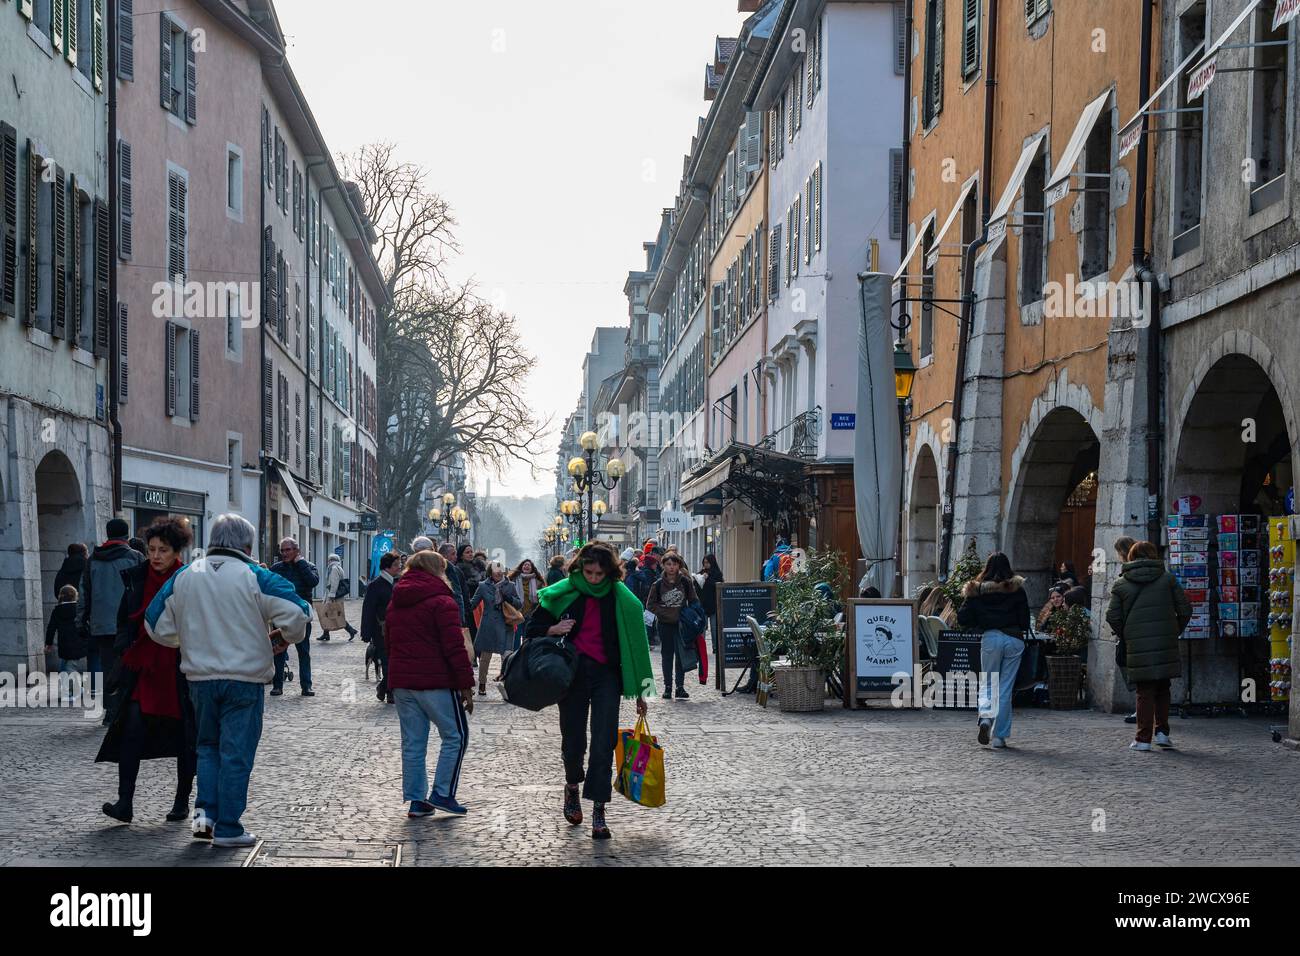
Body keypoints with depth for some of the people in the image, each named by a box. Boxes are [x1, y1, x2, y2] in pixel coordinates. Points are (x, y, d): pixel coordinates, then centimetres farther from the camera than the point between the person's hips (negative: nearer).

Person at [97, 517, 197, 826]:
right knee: (132, 729, -11)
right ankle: (125, 803, -12)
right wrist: (126, 648, 3)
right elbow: (124, 619, 16)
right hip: (142, 668, 3)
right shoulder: (137, 578, 5)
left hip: (181, 671, -2)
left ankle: (182, 802, 21)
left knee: (185, 736, 7)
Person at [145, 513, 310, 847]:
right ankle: (227, 828, 5)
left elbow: (156, 625, 9)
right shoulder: (254, 578, -8)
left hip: (199, 677, 4)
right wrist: (284, 638, 4)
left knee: (208, 746, 21)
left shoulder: (183, 577, 5)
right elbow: (297, 613, -16)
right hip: (244, 678, -4)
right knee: (236, 752, 3)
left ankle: (205, 811, 7)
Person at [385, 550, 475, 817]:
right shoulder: (441, 602, -10)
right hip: (436, 682, -7)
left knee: (413, 742, 11)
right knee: (456, 736, 5)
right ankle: (442, 794, -1)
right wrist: (466, 685, -12)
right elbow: (455, 648, -15)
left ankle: (416, 800, 11)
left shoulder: (395, 603, 15)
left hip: (401, 682, 7)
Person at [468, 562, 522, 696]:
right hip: (488, 626, 0)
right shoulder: (483, 586, 2)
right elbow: (473, 604, 9)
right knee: (485, 657, 10)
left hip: (506, 627, 0)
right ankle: (482, 685, 28)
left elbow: (520, 604, 5)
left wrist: (510, 599, -12)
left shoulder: (510, 586, 4)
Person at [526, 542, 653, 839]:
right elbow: (534, 628, 8)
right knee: (573, 742, 5)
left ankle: (598, 811, -3)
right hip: (572, 672, 1)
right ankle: (572, 785, 36)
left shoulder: (621, 598, 0)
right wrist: (554, 630, -15)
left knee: (603, 743, -7)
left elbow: (633, 642, 4)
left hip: (606, 673, 0)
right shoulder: (564, 592, 0)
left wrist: (640, 692, 4)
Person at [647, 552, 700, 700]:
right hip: (665, 625, 0)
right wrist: (666, 613, -10)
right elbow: (650, 605, 2)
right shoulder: (658, 584, -2)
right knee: (667, 655, 5)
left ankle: (680, 686, 3)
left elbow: (694, 602, 6)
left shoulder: (686, 582, -1)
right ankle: (667, 687, 10)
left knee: (681, 655, -1)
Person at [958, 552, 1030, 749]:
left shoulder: (978, 590, 0)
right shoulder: (1017, 588, 0)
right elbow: (1025, 618, 0)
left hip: (990, 638, 0)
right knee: (1006, 688, 5)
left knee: (987, 683, 13)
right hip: (1014, 639, 0)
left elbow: (963, 619, -2)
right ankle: (1000, 736, 6)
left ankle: (985, 716, -17)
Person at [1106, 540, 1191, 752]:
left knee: (1145, 691, 5)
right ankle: (1161, 732, 9)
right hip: (1165, 645, 1)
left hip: (1137, 646, -1)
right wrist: (1175, 632, 15)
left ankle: (1144, 738, 3)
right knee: (1163, 689, 15)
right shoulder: (1167, 578, 4)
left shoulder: (1120, 584, 2)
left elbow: (1113, 617, -1)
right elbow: (1185, 609, 3)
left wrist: (1125, 637, 13)